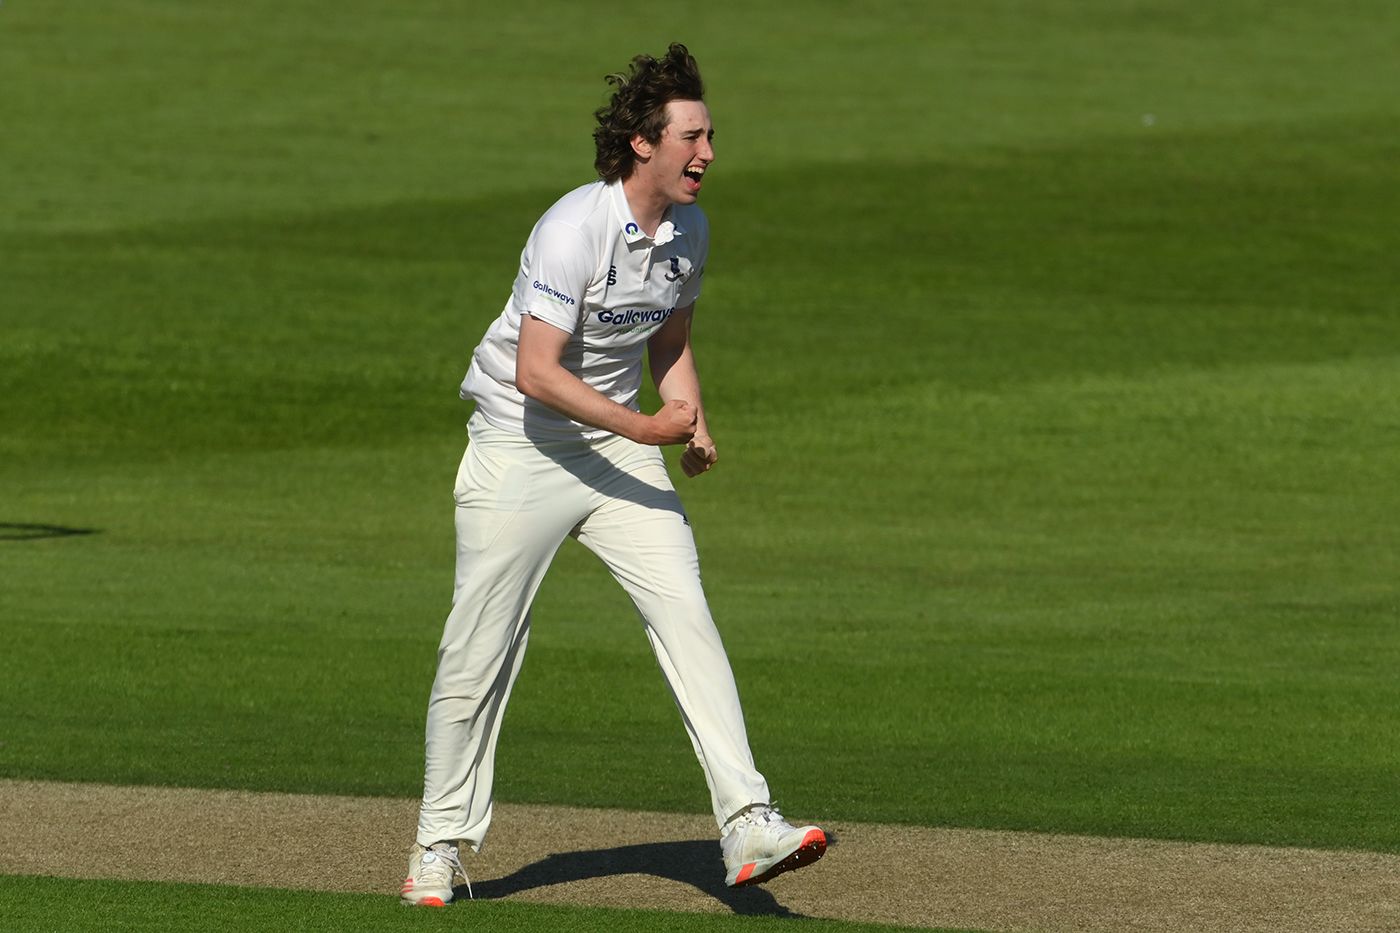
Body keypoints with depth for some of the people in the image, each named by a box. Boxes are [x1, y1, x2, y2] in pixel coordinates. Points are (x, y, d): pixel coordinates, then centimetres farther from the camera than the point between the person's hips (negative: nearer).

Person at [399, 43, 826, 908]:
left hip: (618, 443, 6)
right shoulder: (575, 229, -22)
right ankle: (443, 845, 16)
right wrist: (642, 430, -27)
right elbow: (536, 371, -26)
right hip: (521, 448, -6)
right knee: (479, 651, 0)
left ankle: (748, 828, -16)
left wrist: (693, 420, 1)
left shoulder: (689, 230, 2)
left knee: (687, 616, -10)